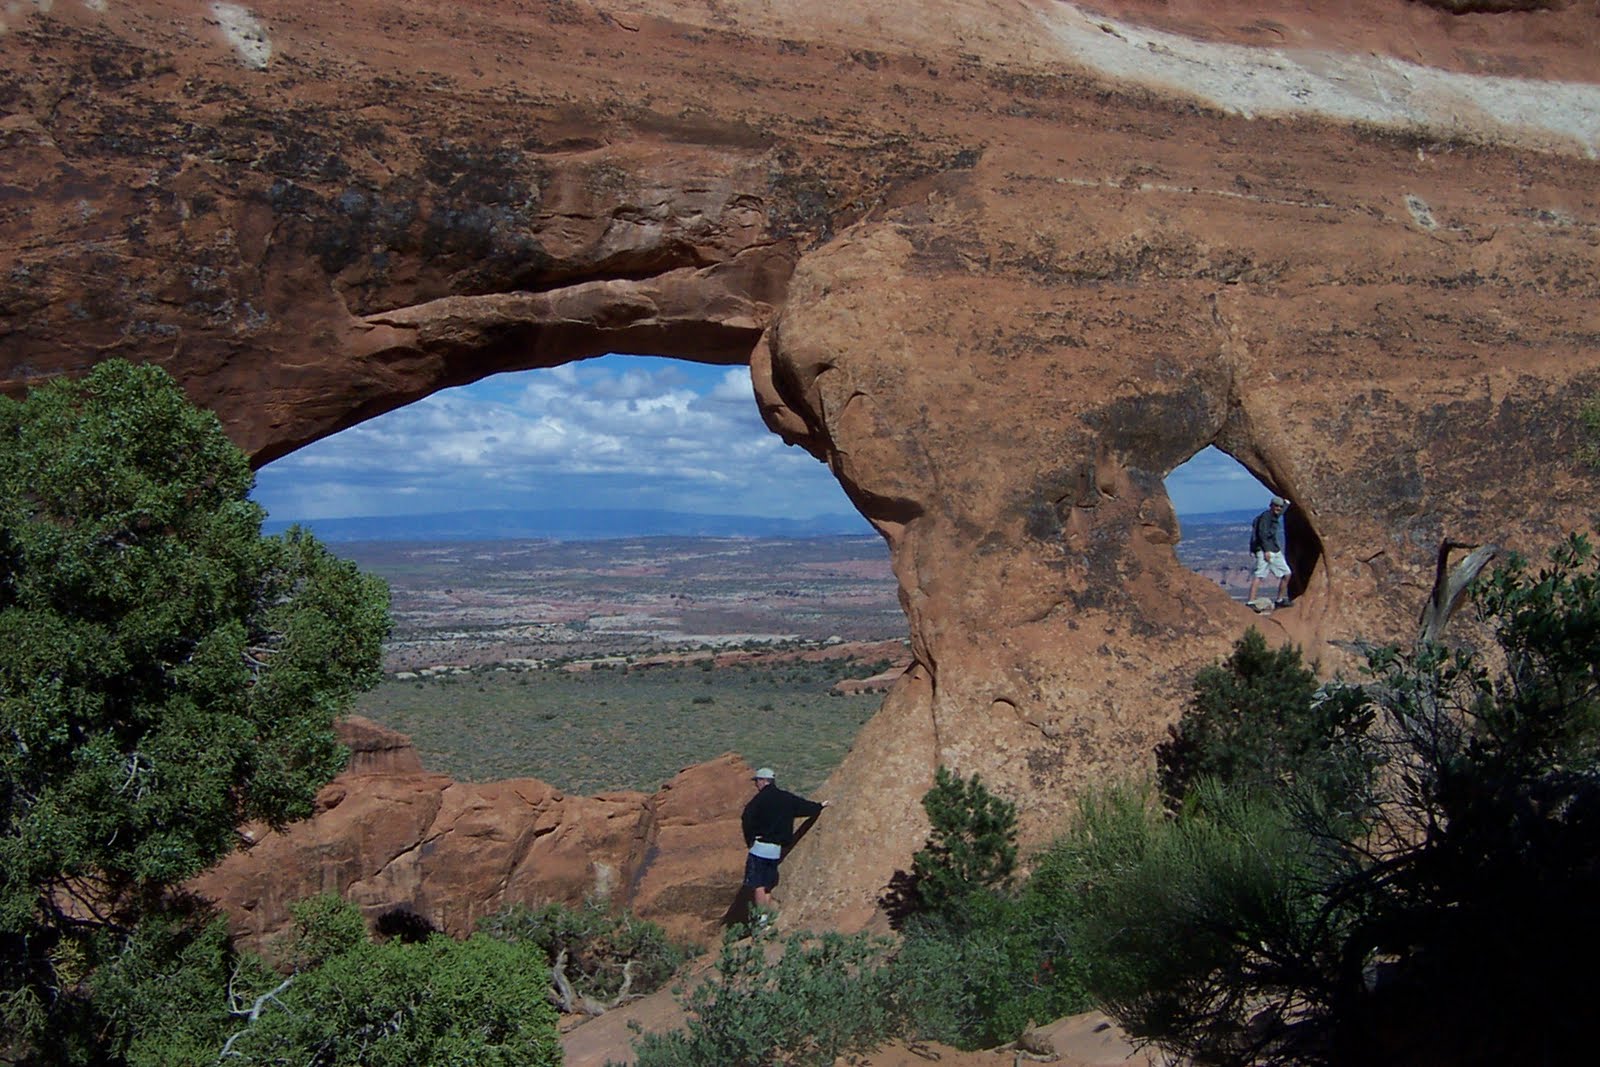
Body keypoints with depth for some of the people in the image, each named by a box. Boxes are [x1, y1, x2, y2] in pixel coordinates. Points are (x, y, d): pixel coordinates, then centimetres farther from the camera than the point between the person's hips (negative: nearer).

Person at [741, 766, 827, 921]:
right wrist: (819, 806, 43)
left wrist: (750, 839, -10)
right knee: (768, 886, 15)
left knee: (757, 885, -4)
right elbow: (806, 806, 23)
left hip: (760, 846, -6)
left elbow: (747, 818, -21)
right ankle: (767, 918, 13)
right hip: (777, 850, 6)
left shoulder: (761, 798, -9)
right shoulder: (787, 799, 9)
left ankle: (761, 918, -10)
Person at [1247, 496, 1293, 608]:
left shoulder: (1274, 516, 19)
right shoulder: (1266, 516, -9)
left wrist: (1286, 503, 63)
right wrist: (1266, 550, -26)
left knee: (1286, 574, 13)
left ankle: (1280, 600, 23)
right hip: (1265, 551, -10)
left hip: (1275, 552, 10)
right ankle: (1251, 601, -27)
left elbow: (1281, 512, 47)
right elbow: (1262, 533, -19)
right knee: (1259, 575, -18)